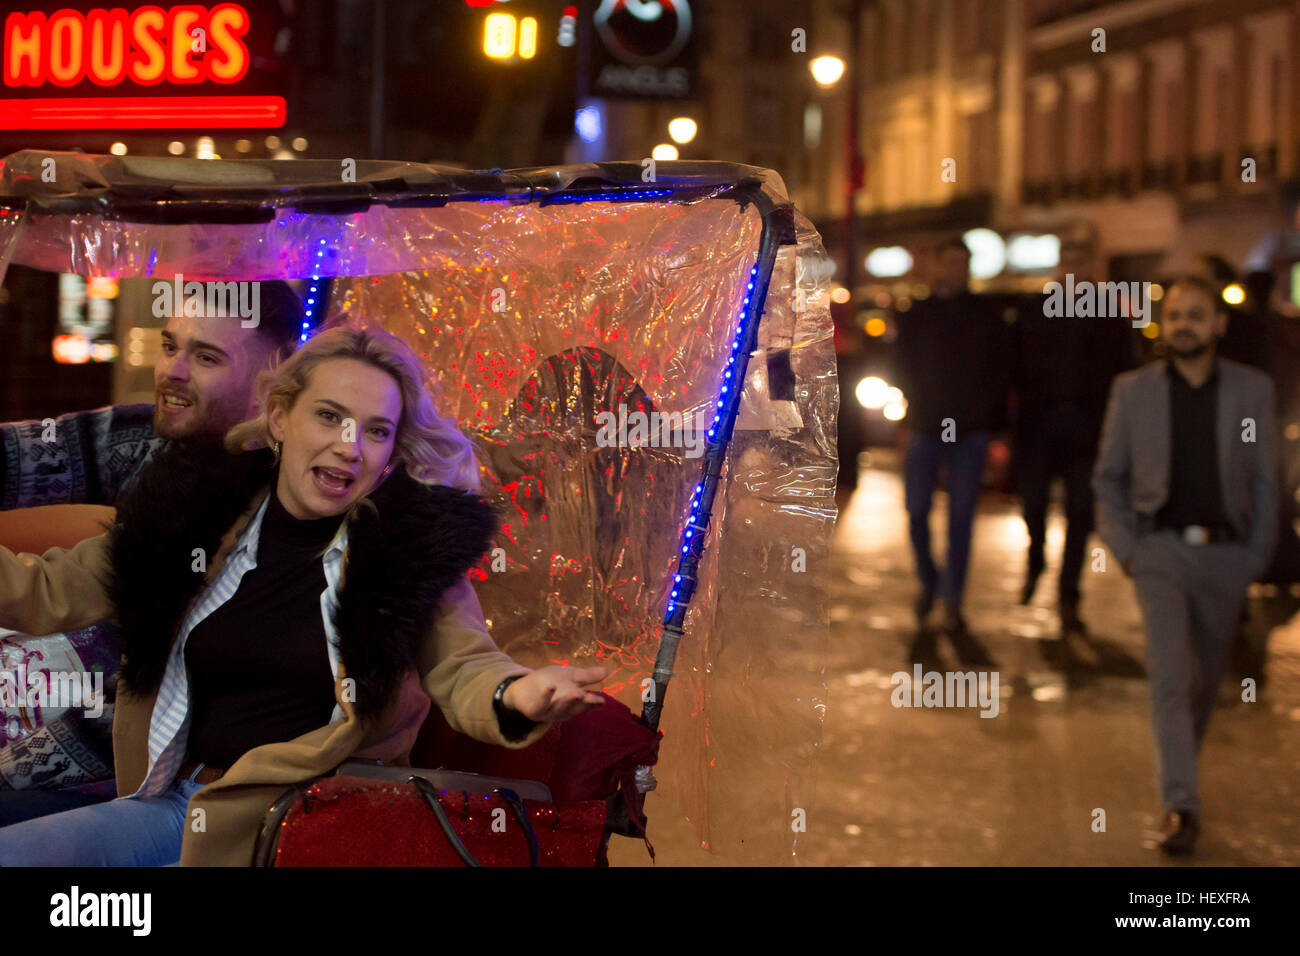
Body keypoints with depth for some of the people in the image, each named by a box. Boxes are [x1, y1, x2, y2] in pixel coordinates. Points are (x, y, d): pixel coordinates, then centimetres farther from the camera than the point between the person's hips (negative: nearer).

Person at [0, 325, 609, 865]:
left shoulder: (411, 542, -5)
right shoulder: (196, 514, 4)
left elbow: (462, 667, -13)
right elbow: (49, 591, 10)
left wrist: (513, 696, -37)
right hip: (177, 801, 5)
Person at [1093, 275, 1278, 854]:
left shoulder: (1252, 390, 3)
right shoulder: (1133, 391, 3)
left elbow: (1264, 481, 5)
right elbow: (1109, 478, 9)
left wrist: (1258, 558, 0)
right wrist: (1123, 547, 0)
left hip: (1225, 554, 1)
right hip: (1161, 549, -1)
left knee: (1205, 678, 13)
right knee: (1169, 676, -13)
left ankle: (1179, 773, 35)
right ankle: (1180, 804, -16)